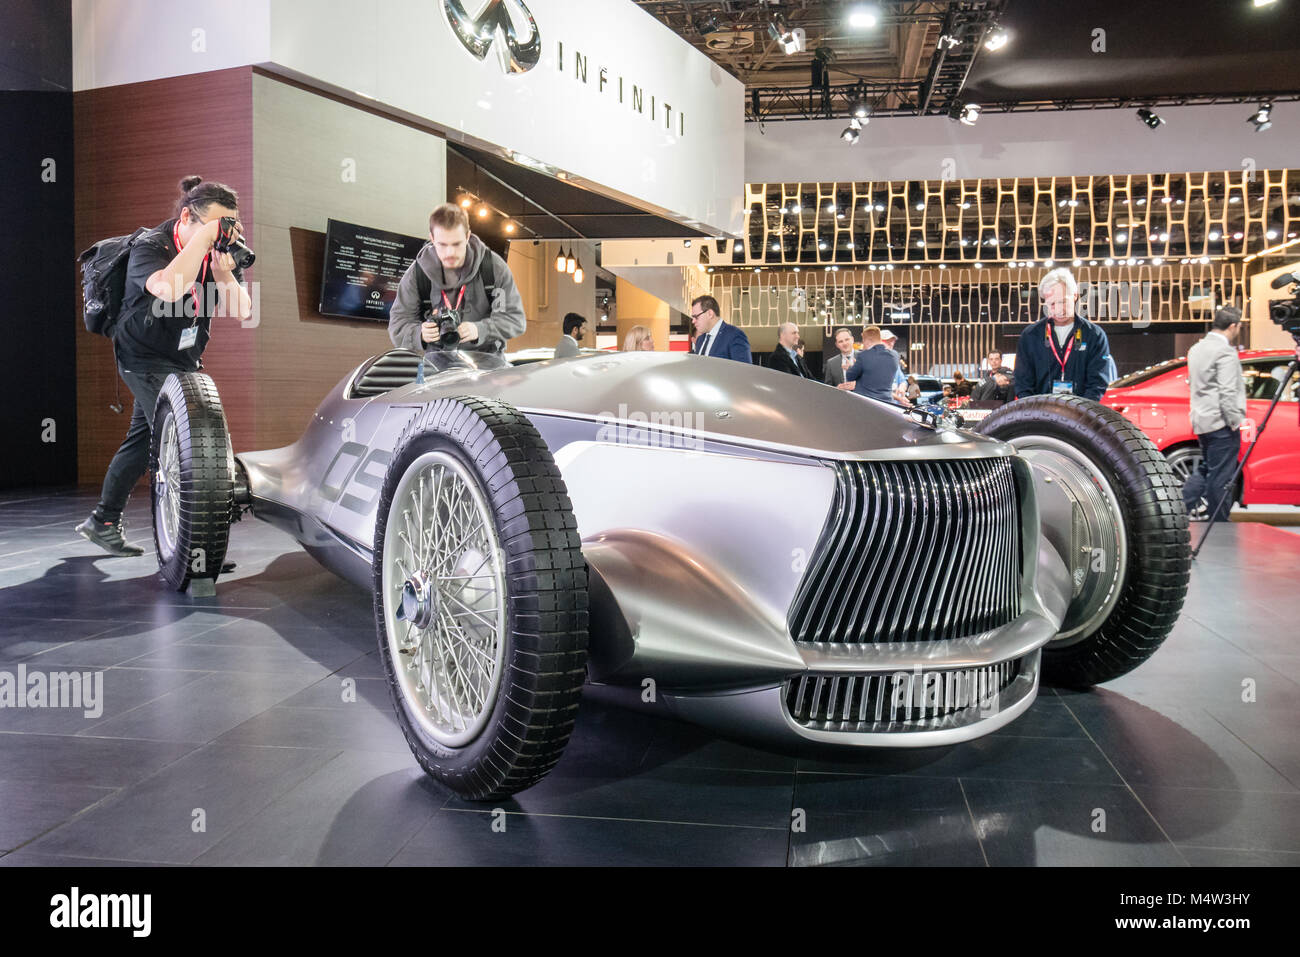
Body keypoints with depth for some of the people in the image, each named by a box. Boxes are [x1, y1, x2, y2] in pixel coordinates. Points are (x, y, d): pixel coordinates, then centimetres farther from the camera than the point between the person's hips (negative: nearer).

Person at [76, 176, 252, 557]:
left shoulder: (221, 253, -1)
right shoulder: (150, 246, -18)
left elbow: (240, 311, -10)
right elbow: (170, 288, -41)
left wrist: (223, 271, -27)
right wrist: (204, 236, -35)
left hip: (184, 360, 7)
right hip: (146, 358, -7)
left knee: (143, 441, 14)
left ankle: (103, 522, 28)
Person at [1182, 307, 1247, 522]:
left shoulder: (1196, 349, 14)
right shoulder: (1225, 351, -14)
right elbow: (1227, 392, -20)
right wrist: (1236, 421, -15)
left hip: (1202, 420, 9)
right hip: (1221, 422, -9)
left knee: (1206, 469, 18)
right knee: (1220, 475, -1)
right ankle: (1218, 525, 5)